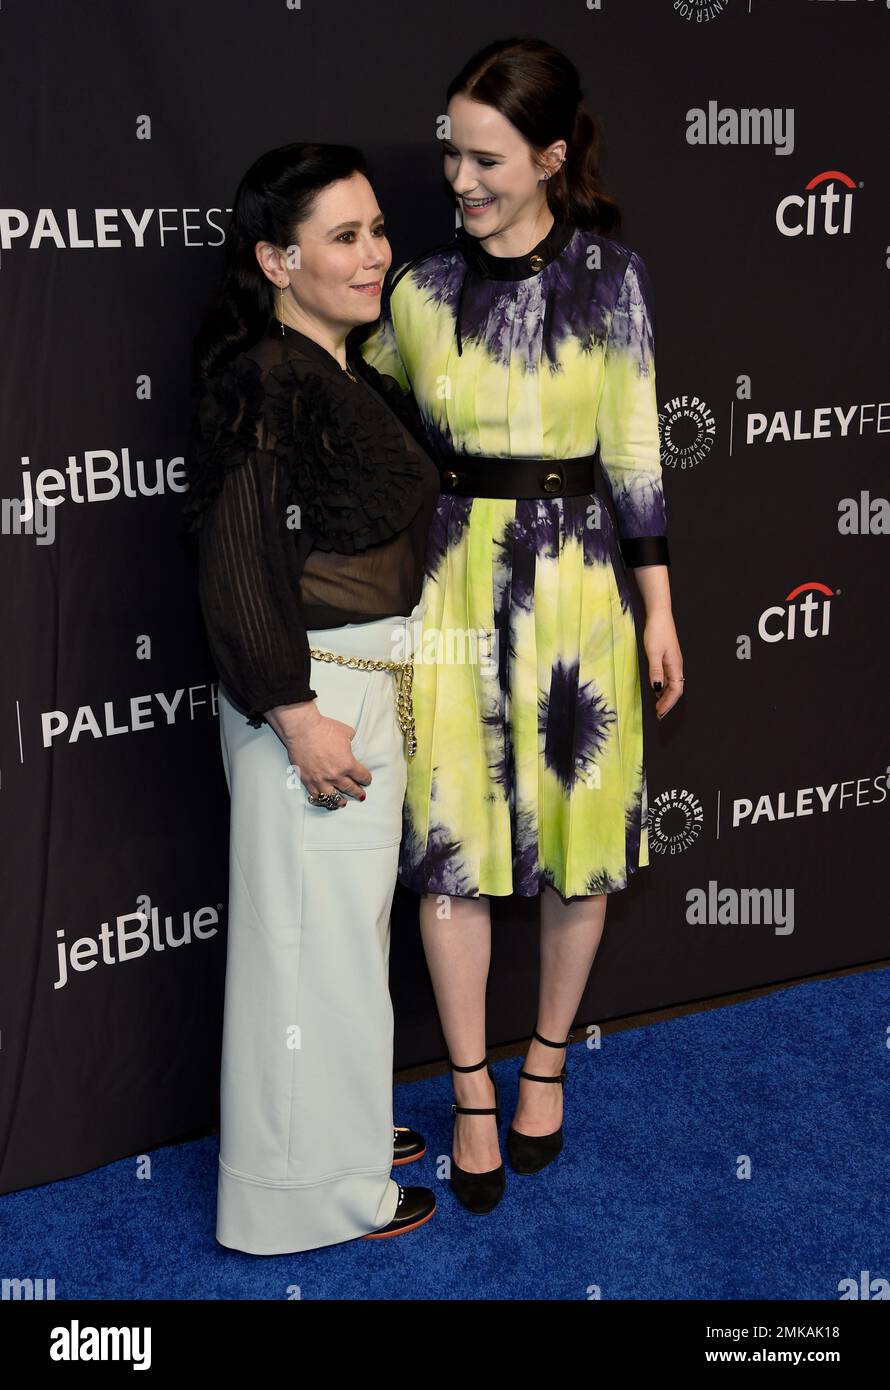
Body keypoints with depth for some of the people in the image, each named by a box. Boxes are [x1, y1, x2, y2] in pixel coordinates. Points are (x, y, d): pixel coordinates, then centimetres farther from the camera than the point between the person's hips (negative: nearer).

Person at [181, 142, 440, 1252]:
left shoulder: (352, 379, 11)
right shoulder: (264, 383, -18)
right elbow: (240, 568, -22)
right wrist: (299, 716, -23)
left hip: (373, 689, 10)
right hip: (310, 696, -10)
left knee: (351, 916, 20)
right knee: (311, 932, 2)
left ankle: (344, 1125, 39)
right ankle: (314, 1186, 19)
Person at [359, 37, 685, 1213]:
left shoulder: (611, 278, -3)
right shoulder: (423, 288, 1)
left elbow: (634, 453, -2)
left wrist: (659, 608, -2)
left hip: (576, 580, -1)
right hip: (455, 581, 2)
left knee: (576, 832, 9)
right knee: (450, 843, 4)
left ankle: (547, 1060, 32)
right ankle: (473, 1091, 22)